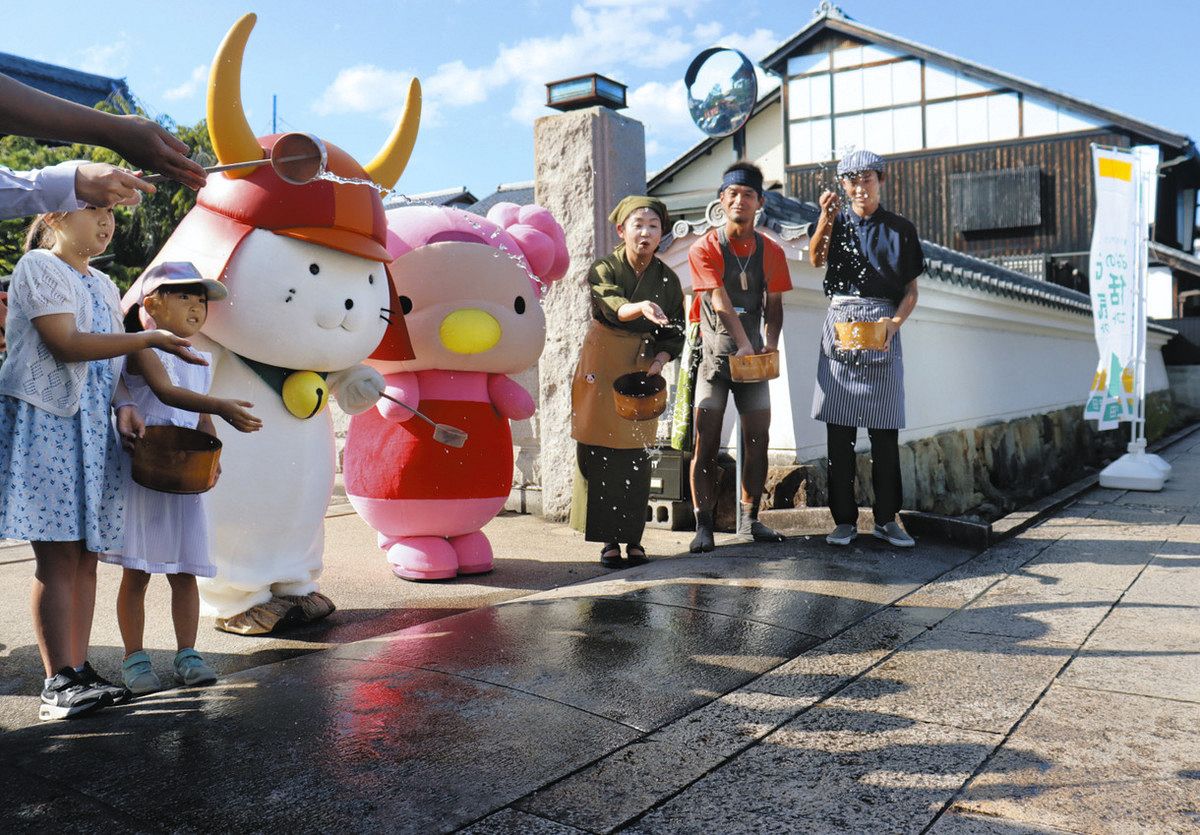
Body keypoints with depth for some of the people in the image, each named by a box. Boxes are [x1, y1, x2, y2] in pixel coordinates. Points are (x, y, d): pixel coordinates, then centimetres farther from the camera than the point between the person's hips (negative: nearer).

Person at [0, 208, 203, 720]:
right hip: (45, 422, -7)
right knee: (59, 554, -9)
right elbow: (66, 343, -15)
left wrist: (123, 408, 2)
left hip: (94, 429, 7)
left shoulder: (103, 286, 20)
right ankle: (58, 682, -4)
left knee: (85, 556, 5)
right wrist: (150, 339, -18)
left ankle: (78, 670, 11)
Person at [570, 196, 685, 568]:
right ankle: (609, 540, 5)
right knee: (598, 452, -4)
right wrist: (640, 307, -49)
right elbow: (611, 305, -28)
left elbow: (674, 334, 6)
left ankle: (633, 538, 11)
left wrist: (660, 360, -13)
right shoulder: (604, 269, -8)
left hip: (643, 367, 2)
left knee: (635, 454, 0)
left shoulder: (667, 279, 1)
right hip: (601, 365, -2)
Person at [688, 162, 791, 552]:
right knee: (706, 443, -6)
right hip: (714, 354, -4)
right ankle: (704, 525, 2)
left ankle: (749, 521, 17)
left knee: (758, 440, 5)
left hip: (753, 355, 4)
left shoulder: (771, 252, 6)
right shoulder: (704, 249, -6)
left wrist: (771, 343, -11)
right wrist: (744, 344, -26)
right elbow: (721, 302, -17)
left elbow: (773, 306, 7)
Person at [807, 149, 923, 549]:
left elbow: (911, 290, 8)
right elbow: (815, 259, -8)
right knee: (839, 430, -1)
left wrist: (894, 322, -10)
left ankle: (886, 518, 10)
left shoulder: (900, 229, 11)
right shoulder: (836, 222, 13)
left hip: (882, 325, 0)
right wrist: (826, 216, -20)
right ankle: (844, 519, 7)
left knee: (884, 431, 0)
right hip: (840, 323, 1)